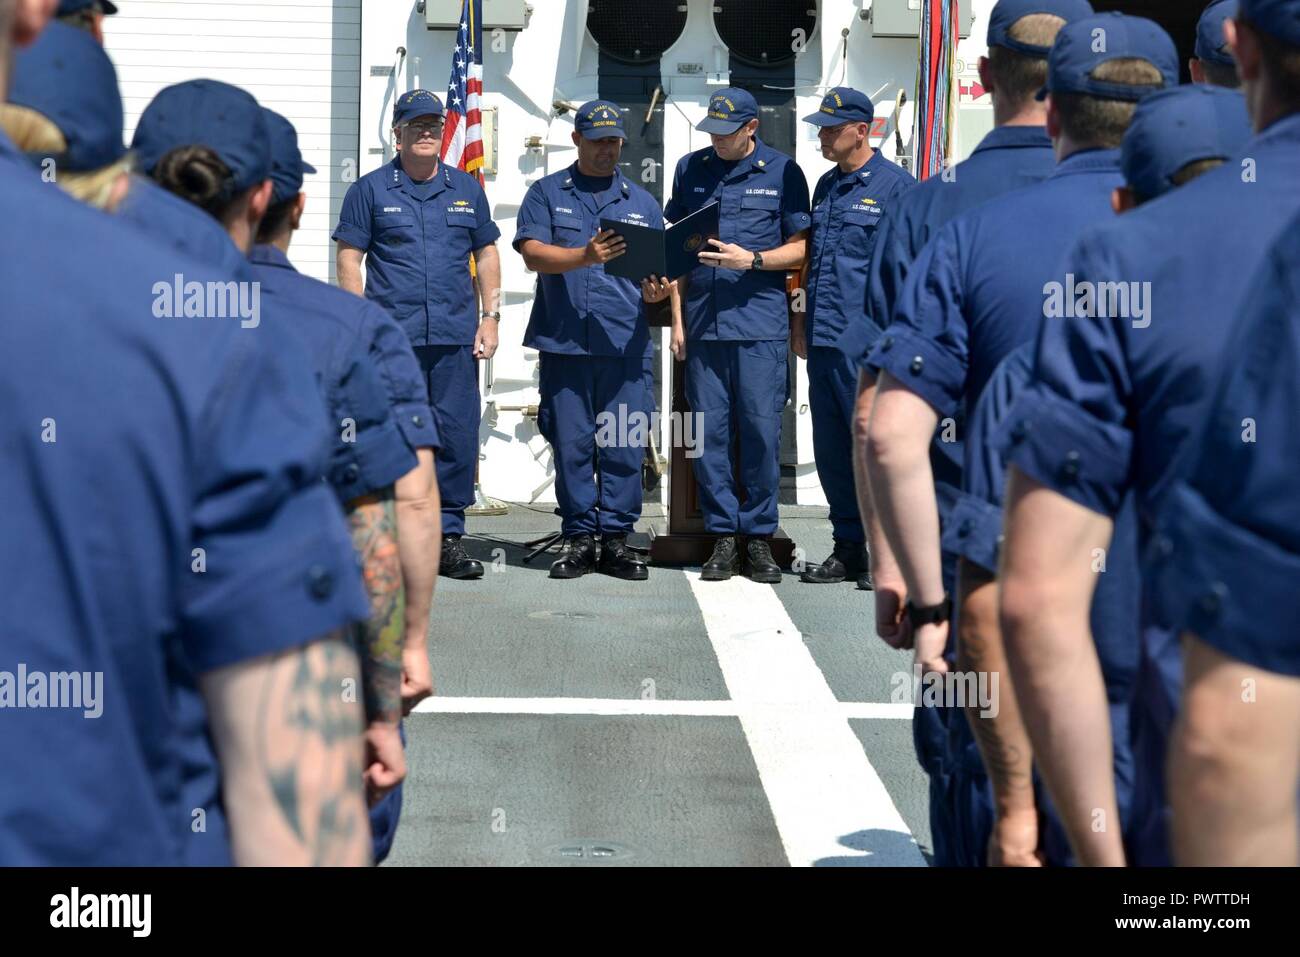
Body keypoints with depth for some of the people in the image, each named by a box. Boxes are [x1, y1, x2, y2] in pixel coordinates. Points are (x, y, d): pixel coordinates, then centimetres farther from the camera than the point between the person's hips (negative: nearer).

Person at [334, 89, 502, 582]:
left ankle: (449, 536, 8)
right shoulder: (370, 189, 6)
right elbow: (349, 258, 4)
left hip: (456, 337, 3)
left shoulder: (466, 189, 15)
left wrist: (490, 316, 10)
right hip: (392, 337, -3)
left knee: (457, 437, 1)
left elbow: (486, 254, 19)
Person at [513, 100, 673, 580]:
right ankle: (579, 538, 8)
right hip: (564, 343, -1)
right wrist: (584, 257, -21)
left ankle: (616, 538, 6)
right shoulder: (547, 193, 10)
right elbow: (532, 252, -5)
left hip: (626, 345, 1)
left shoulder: (642, 202, 18)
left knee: (624, 447, -2)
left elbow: (659, 269, 17)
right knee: (571, 445, 0)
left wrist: (657, 290, -7)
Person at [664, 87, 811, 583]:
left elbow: (801, 247, 5)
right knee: (708, 433, 1)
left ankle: (759, 537, 8)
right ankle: (723, 537, 9)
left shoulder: (782, 172, 5)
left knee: (761, 430, -3)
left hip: (761, 323, -3)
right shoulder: (690, 169, 14)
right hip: (703, 323, 3)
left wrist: (752, 260, -12)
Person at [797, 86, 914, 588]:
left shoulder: (895, 184, -4)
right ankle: (849, 547, 18)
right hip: (824, 339, 8)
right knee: (831, 451, 9)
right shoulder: (826, 186, 17)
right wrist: (802, 321, 21)